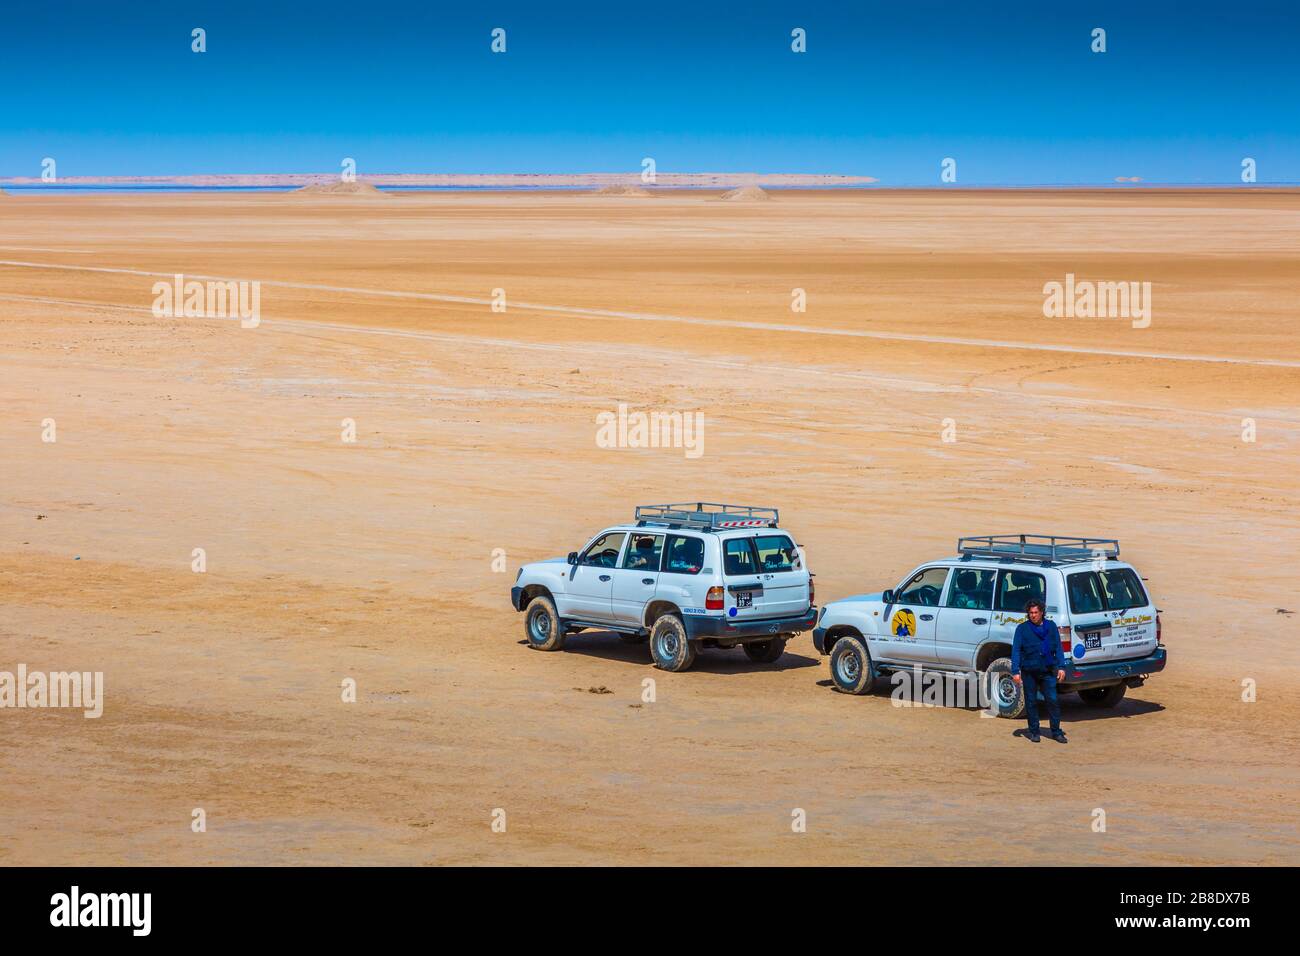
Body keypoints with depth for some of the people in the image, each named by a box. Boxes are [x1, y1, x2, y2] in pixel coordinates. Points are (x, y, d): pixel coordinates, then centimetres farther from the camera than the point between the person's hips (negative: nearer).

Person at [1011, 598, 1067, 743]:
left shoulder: (1051, 626, 7)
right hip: (1029, 672, -1)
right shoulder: (1022, 628, 1)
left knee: (1053, 700, -3)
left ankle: (1056, 731, 6)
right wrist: (1015, 671, -9)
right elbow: (1016, 650, -2)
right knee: (1031, 702, 5)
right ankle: (1034, 732, 16)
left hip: (1047, 671, 1)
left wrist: (1061, 667, 1)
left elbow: (1058, 648, 9)